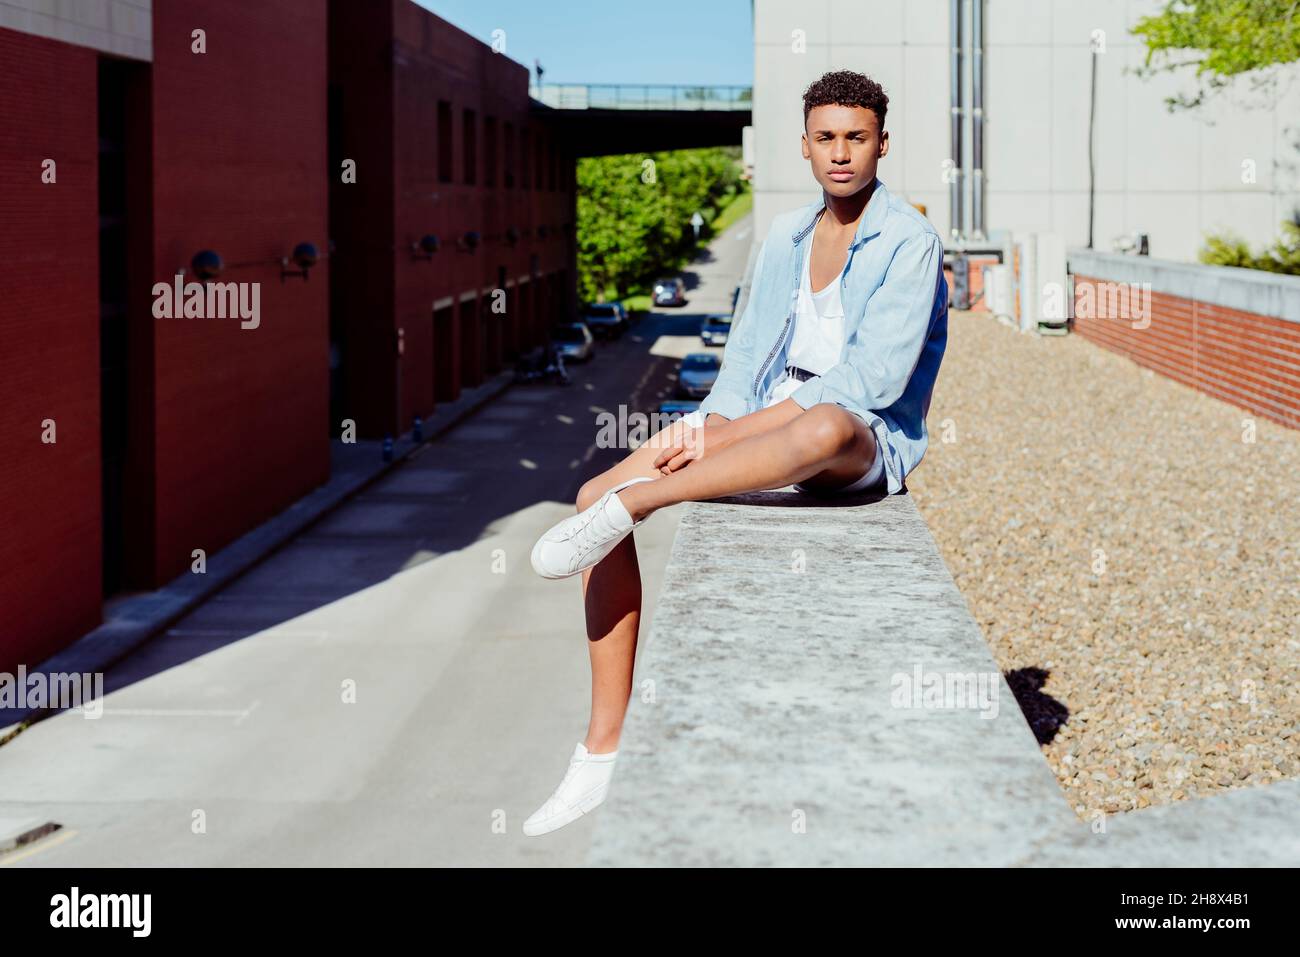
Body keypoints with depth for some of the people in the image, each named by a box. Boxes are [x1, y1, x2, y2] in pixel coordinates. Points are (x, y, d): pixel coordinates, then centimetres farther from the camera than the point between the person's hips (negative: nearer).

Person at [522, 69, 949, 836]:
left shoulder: (910, 242, -9)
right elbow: (749, 351, 14)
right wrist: (715, 423, -9)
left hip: (867, 444, -6)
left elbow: (872, 379, -19)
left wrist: (727, 432, -22)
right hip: (765, 426, 7)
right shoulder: (786, 236, 14)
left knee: (825, 428, -45)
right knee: (596, 497, -11)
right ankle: (604, 753, -12)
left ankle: (632, 501, -31)